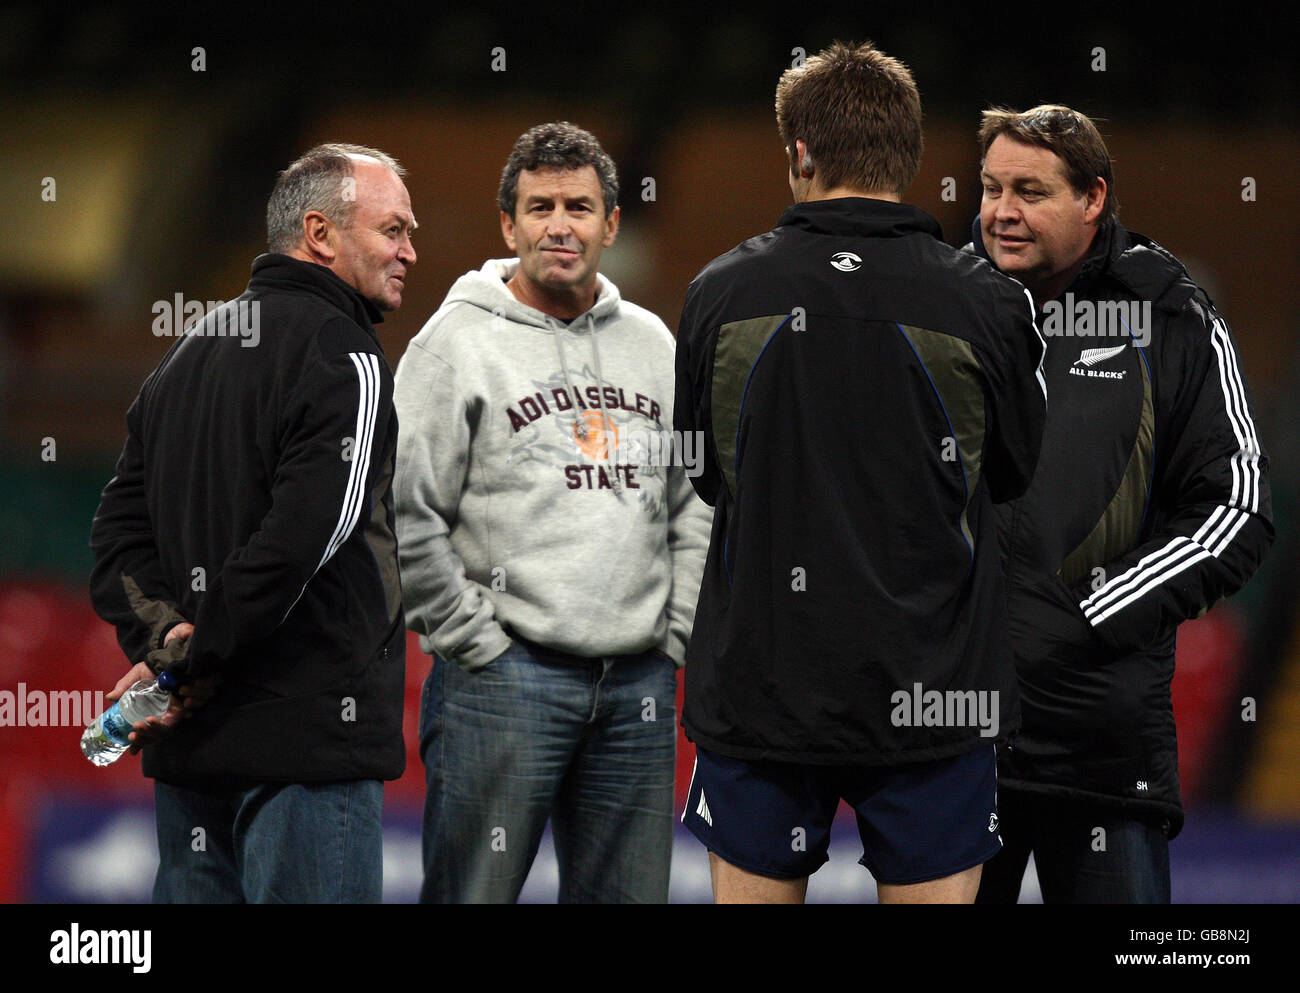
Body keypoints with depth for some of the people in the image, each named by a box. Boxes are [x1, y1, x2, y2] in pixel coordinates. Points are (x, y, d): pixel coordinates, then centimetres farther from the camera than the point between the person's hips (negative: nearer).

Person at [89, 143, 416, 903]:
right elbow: (300, 541, -20)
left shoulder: (189, 354, 17)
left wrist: (162, 639, -2)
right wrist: (191, 661, -13)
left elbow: (122, 531, 11)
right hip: (307, 740, -8)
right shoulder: (342, 358, -9)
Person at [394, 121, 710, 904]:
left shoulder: (652, 343, 14)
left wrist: (676, 634, 9)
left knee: (630, 896, 8)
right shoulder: (459, 341, -3)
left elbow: (695, 506, 20)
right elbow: (407, 516, -8)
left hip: (640, 685, 5)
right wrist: (476, 640, -10)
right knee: (474, 895, -6)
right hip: (505, 675, -5)